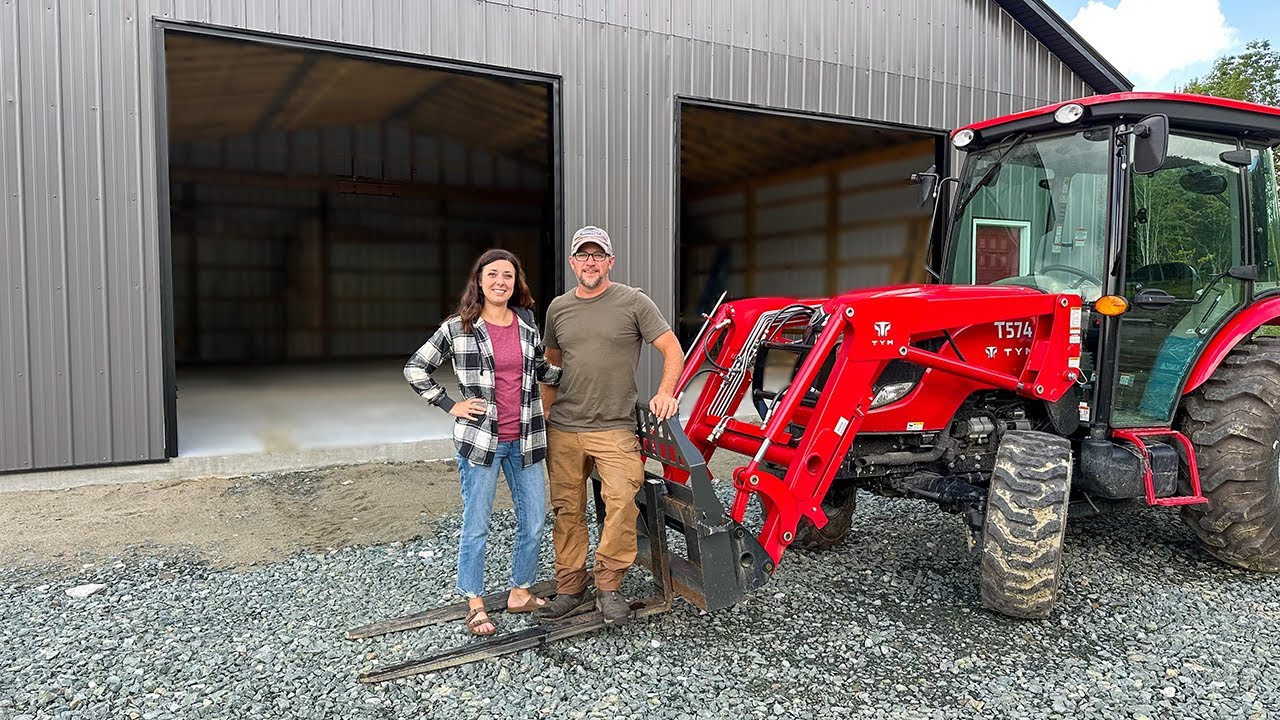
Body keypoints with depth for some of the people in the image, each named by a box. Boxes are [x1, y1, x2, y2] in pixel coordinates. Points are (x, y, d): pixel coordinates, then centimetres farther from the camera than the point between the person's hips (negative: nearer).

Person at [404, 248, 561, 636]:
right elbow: (415, 368, 3)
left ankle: (520, 593, 28)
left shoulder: (528, 325, 6)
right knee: (476, 527, 4)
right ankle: (475, 605, 21)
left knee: (533, 522, 9)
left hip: (525, 440, 4)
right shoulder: (458, 328, -5)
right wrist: (450, 405, -3)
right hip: (480, 439, -4)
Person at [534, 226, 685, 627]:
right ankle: (571, 591, 20)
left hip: (614, 429, -4)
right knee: (567, 510, 8)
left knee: (621, 502, -16)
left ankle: (609, 587, 0)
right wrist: (542, 416, 17)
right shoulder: (558, 308, 12)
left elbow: (672, 350, -2)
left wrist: (665, 392, -17)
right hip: (563, 430, 4)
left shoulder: (633, 302, 0)